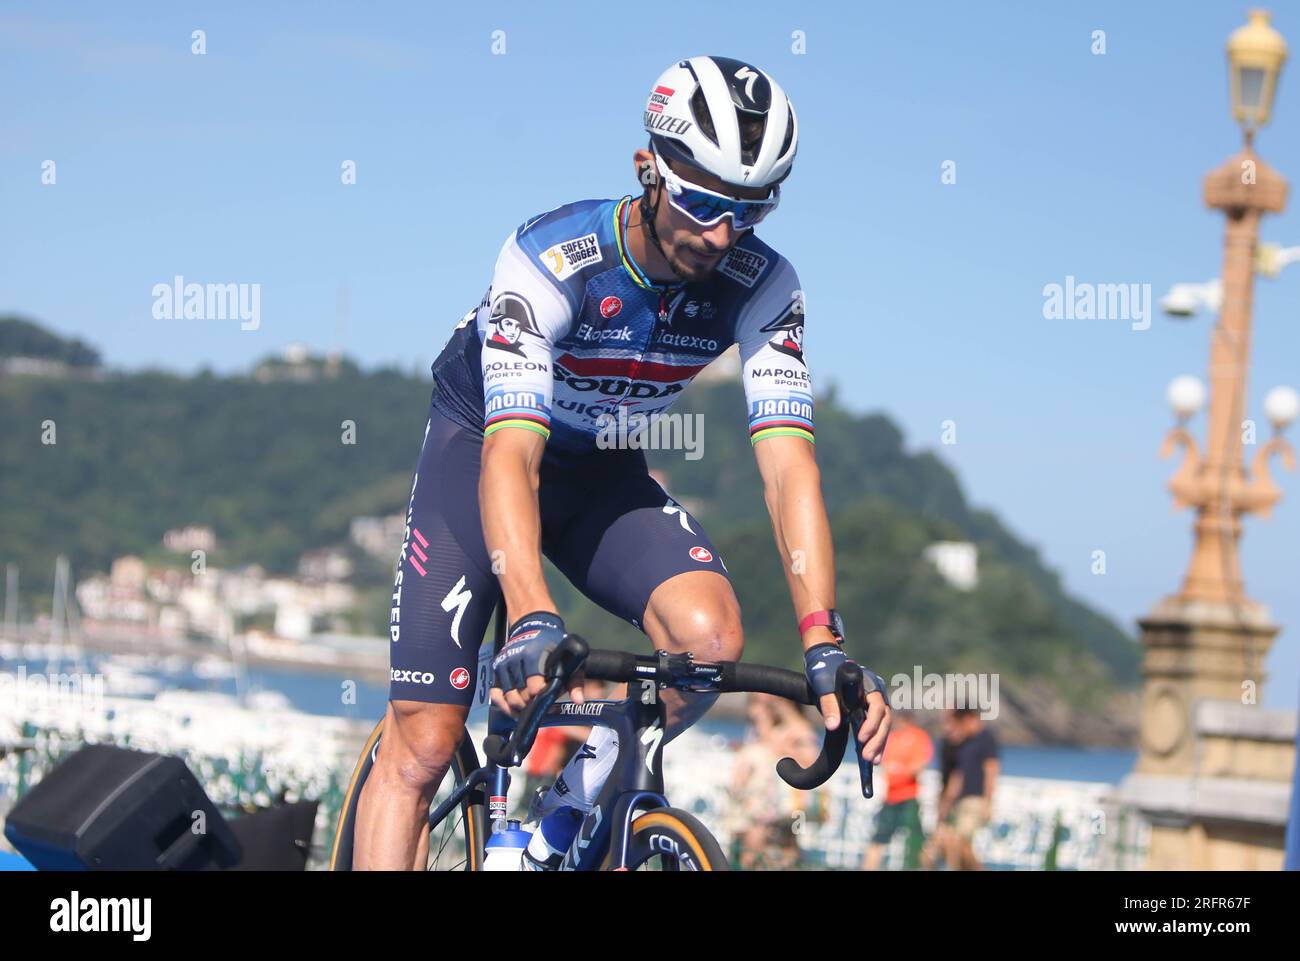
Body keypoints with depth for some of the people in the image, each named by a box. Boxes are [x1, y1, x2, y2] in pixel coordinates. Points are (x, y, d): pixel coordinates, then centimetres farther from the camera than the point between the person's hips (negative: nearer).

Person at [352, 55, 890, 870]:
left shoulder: (762, 287, -21)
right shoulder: (550, 258, -32)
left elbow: (788, 465, -28)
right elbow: (512, 457, -41)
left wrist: (825, 645, -41)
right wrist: (533, 622, -56)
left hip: (605, 473, 3)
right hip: (482, 449, -3)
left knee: (711, 636, -26)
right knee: (424, 743, -13)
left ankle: (570, 797, -1)